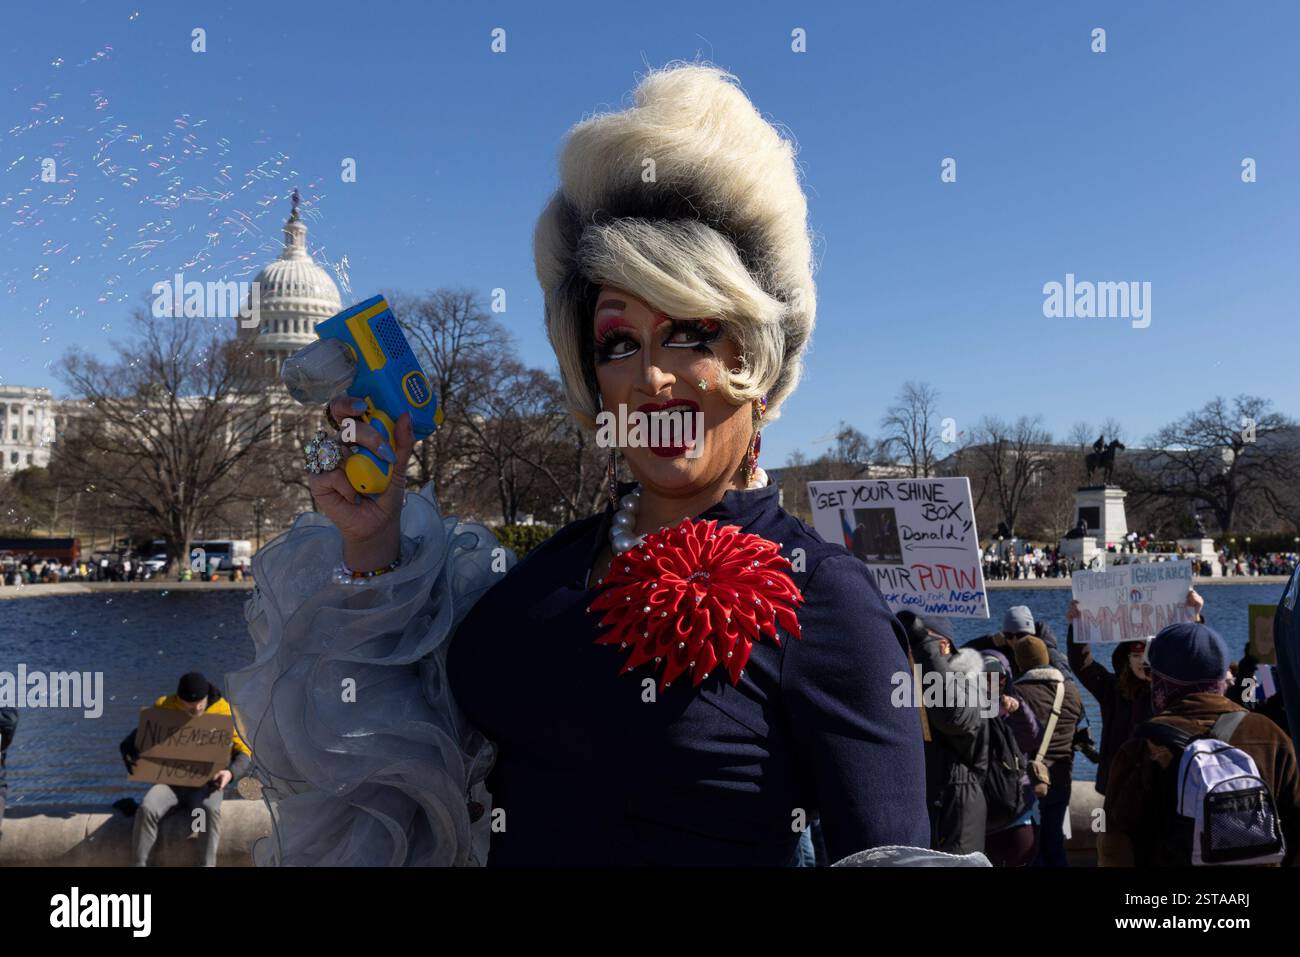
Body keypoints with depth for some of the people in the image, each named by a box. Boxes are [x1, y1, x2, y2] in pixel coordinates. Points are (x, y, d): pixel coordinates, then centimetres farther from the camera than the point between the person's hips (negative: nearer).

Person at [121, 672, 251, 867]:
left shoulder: (223, 711, -7)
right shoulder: (163, 707, -4)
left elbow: (244, 751, -4)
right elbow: (131, 742, 6)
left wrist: (231, 772, -26)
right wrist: (133, 760, -19)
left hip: (204, 783, -2)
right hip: (170, 780, 2)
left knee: (210, 810, -35)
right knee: (147, 809, -29)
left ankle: (208, 864, -32)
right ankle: (139, 863, -15)